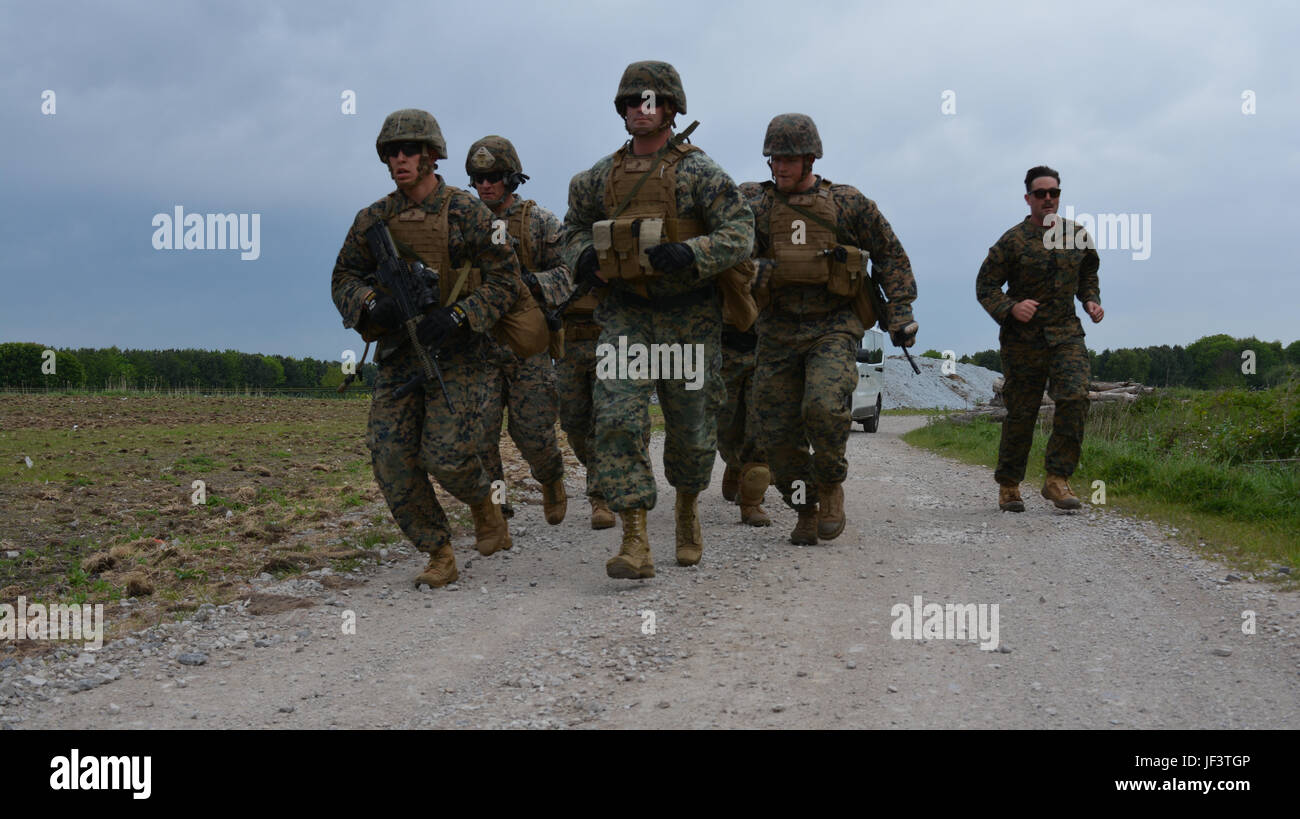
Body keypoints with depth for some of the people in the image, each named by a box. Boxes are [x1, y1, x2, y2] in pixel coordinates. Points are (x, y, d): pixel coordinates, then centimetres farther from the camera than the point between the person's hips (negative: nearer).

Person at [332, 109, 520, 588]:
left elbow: (505, 279, -6)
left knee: (447, 455, -14)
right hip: (397, 354, 4)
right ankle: (440, 557, 4)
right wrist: (370, 305, -14)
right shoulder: (373, 220, 3)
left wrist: (458, 316, -20)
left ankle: (483, 505, 21)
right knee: (391, 457, -8)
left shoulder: (467, 212, -7)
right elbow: (343, 279, 9)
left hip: (456, 352, -4)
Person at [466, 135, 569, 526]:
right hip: (479, 345, 3)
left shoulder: (541, 222, -1)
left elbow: (573, 273, -7)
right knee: (477, 431, -10)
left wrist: (532, 282, -23)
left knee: (532, 432, -2)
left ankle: (551, 478, 31)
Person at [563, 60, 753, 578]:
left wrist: (690, 254, -29)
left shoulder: (698, 171, -6)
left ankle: (687, 509, 38)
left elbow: (740, 234, -12)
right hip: (626, 315, 3)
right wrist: (582, 255, 1)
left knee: (691, 428, 8)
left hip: (689, 318, -2)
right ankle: (635, 545, -15)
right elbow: (576, 225, 24)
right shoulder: (602, 176, 8)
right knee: (617, 419, -14)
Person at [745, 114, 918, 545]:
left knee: (824, 406, -26)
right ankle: (806, 511, 20)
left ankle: (831, 486, 0)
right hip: (778, 331, 3)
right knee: (778, 431, 1)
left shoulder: (848, 203, 2)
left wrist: (900, 312, 1)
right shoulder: (755, 202, 5)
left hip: (833, 327, -2)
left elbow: (890, 256, 8)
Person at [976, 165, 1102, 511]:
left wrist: (1091, 300, 8)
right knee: (1021, 413, 2)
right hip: (1023, 338, -3)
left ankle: (1057, 479, -10)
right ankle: (1008, 485, 18)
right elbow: (985, 285, -2)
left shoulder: (1077, 235, 9)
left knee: (1075, 398, -18)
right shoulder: (1012, 241, -4)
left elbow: (1088, 274, 26)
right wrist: (1010, 308, -18)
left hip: (1066, 333, 3)